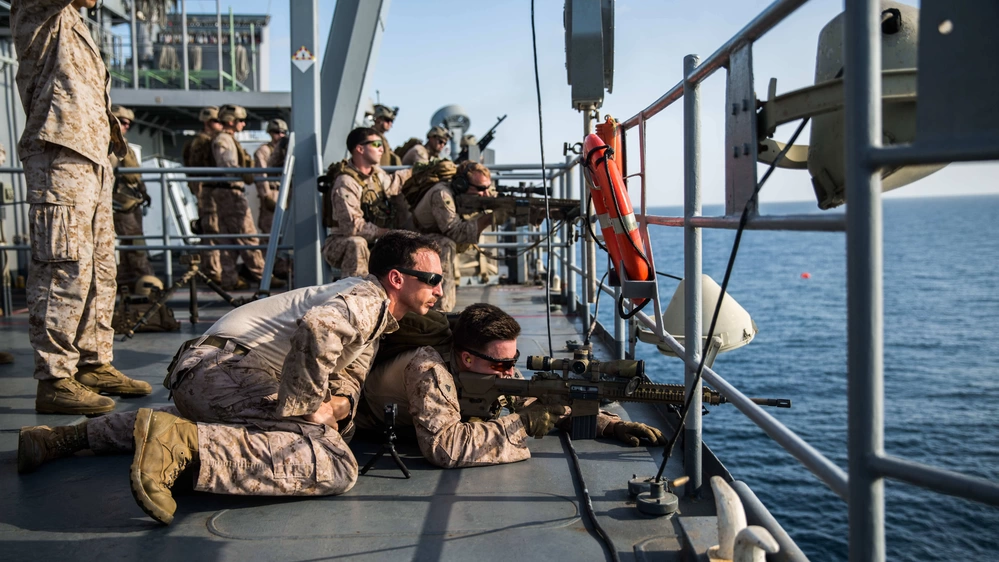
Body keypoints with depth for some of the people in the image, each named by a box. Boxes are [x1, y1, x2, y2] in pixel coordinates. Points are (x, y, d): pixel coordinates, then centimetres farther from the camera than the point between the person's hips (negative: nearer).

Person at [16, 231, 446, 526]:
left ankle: (65, 437, 35)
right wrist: (302, 408, -18)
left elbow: (348, 373, 23)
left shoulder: (379, 317, 24)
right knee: (334, 466, -27)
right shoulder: (368, 300, -8)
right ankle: (185, 444, -30)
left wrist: (339, 404, 0)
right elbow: (317, 328, -29)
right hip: (227, 366, -11)